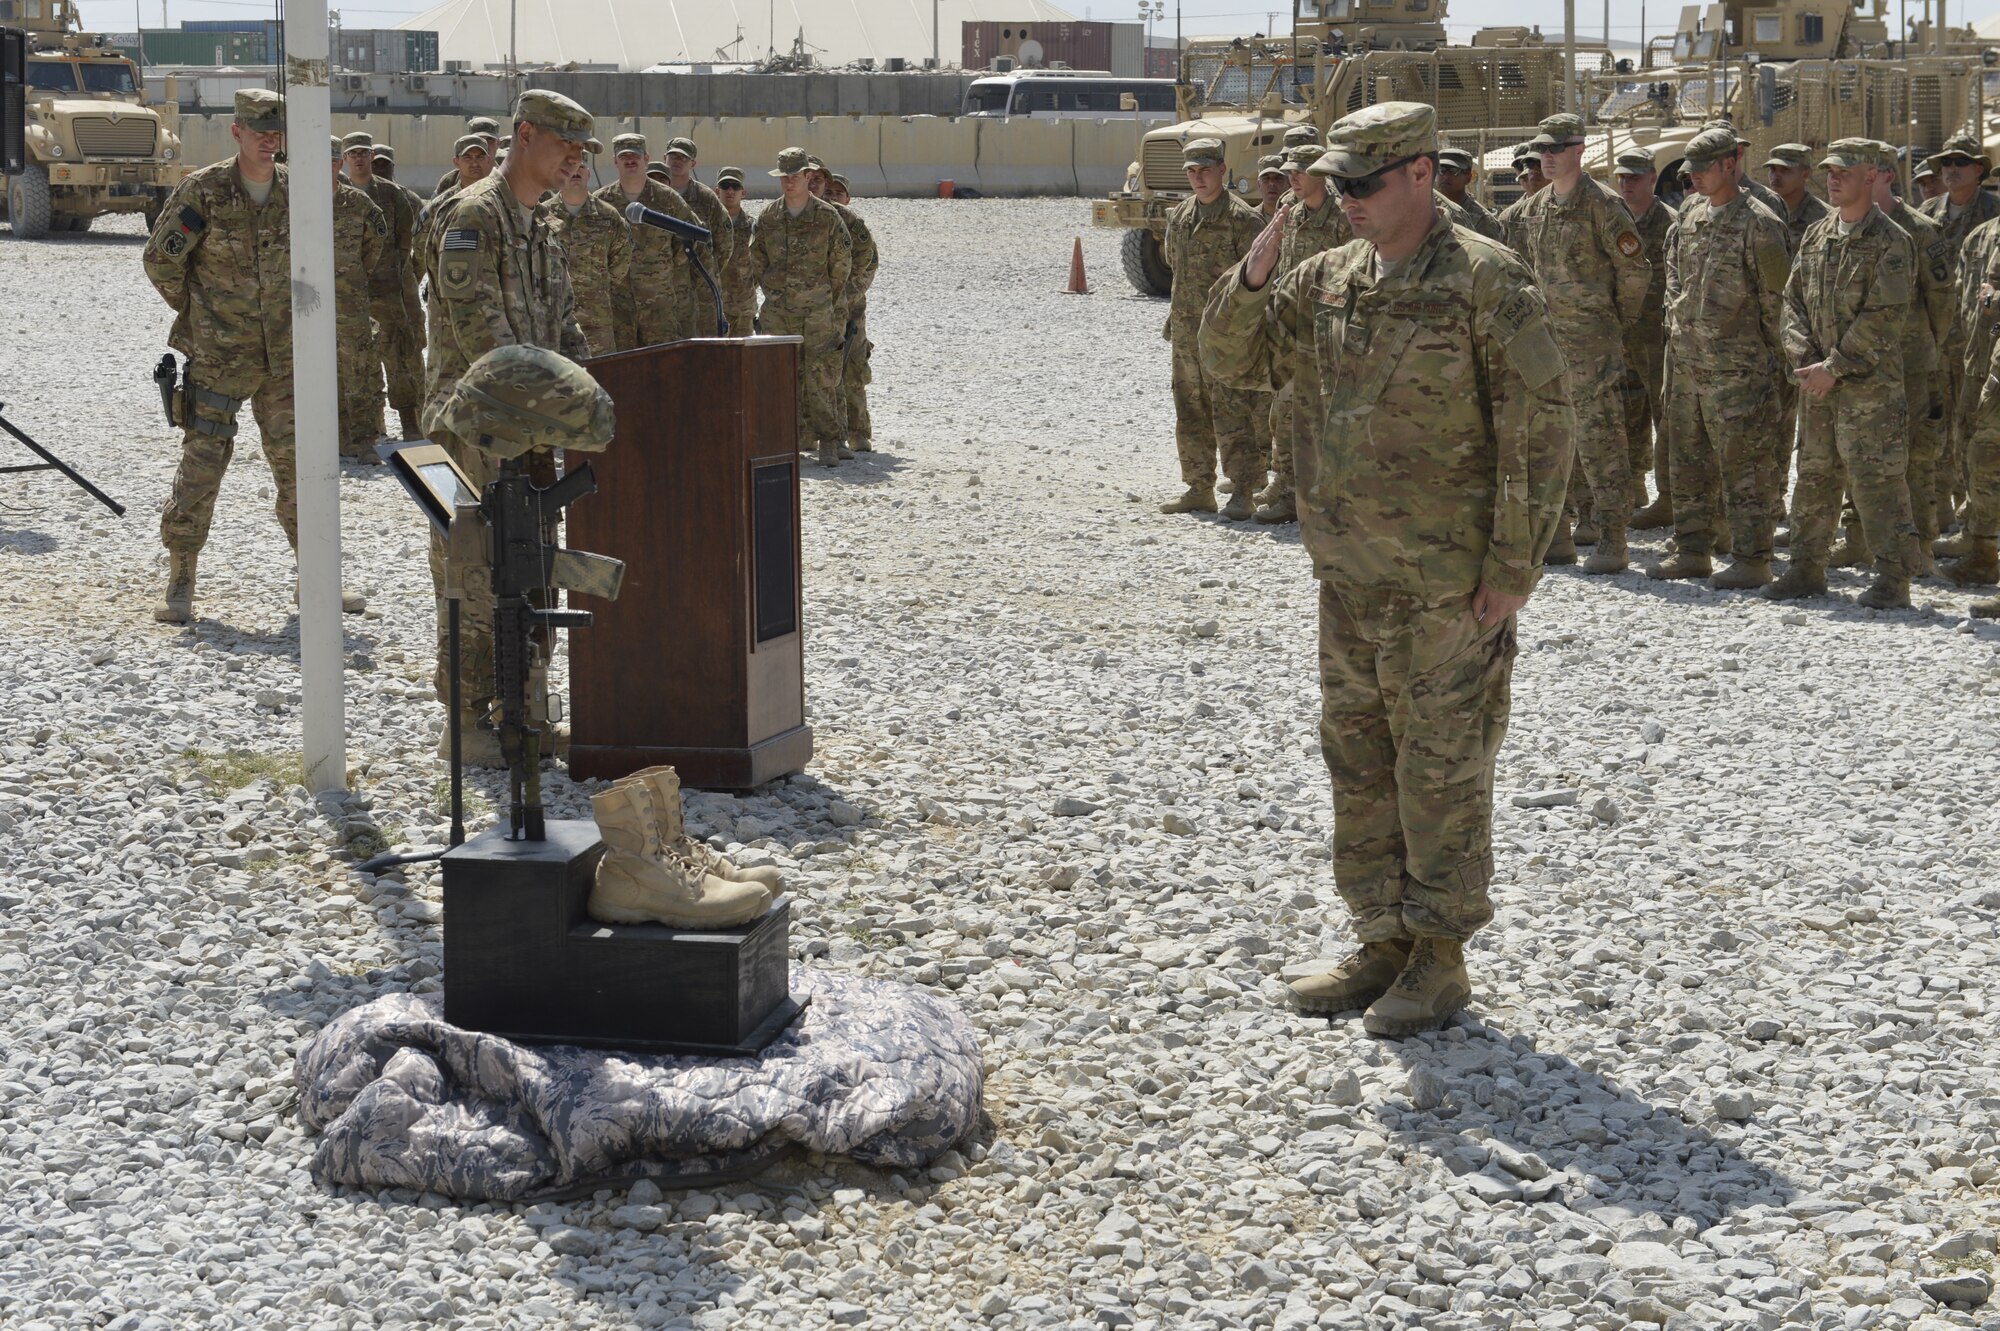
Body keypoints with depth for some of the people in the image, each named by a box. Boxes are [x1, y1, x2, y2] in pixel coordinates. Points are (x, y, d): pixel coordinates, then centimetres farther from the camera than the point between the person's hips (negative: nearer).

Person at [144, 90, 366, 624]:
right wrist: (196, 312, 5)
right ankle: (179, 584, 6)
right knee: (200, 467, -4)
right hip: (219, 359, -4)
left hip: (284, 358, 4)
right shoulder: (203, 191, -9)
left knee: (299, 467, 7)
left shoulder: (296, 193, 4)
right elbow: (161, 260, -2)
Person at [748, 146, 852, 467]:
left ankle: (828, 443, 1)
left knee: (822, 379, -5)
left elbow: (842, 262, 4)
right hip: (778, 312, 3)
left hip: (820, 311, -3)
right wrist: (775, 292, 12)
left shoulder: (827, 216, -4)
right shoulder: (767, 217, 4)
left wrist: (824, 297, 8)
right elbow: (756, 260, 15)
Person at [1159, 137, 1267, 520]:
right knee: (1190, 414, 12)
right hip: (1185, 331, 8)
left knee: (1232, 414, -9)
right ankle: (1199, 489, 20)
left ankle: (1242, 494, -7)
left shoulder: (1243, 218, -9)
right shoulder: (1179, 216, 13)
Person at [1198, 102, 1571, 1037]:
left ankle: (1441, 959, 12)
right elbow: (1230, 360, 11)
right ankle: (1383, 943, 24)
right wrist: (1253, 279, -9)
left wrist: (1513, 568, -15)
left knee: (1441, 766, 1)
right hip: (1349, 572, 7)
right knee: (1357, 760, 13)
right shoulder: (1328, 282, 7)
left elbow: (1539, 430, -13)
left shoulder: (1487, 283, -13)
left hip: (1447, 580, -7)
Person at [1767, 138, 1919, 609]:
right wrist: (1803, 357, -4)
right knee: (1814, 474, 11)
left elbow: (1882, 318, -14)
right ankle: (1806, 569, 19)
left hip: (1870, 382, -7)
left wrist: (1833, 368, -15)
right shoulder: (1815, 237, 13)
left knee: (1876, 479, -7)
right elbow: (1793, 299, 12)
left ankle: (1893, 577, -2)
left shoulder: (1891, 242, -8)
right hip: (1817, 379, 7)